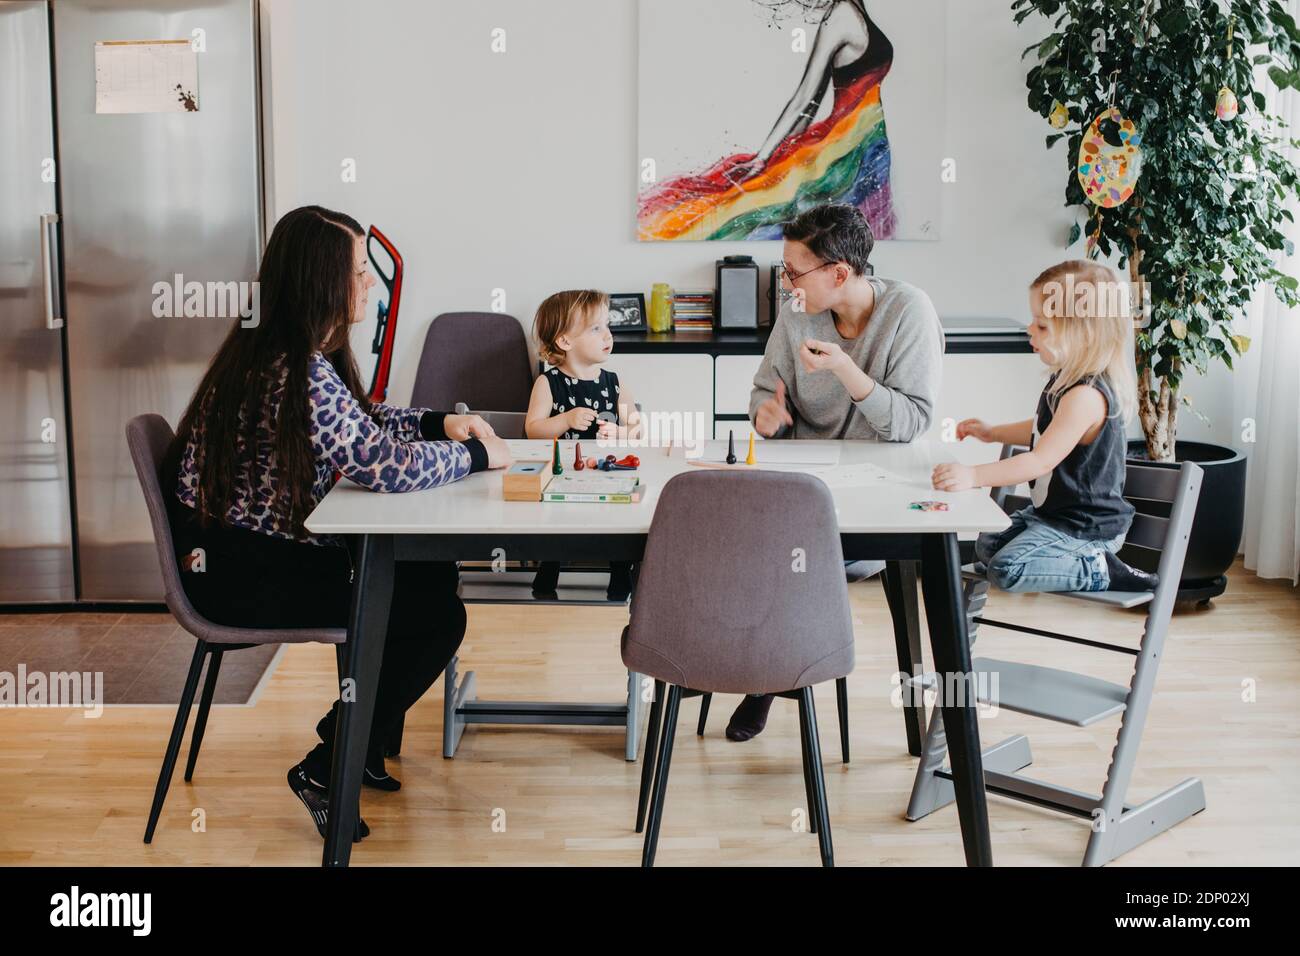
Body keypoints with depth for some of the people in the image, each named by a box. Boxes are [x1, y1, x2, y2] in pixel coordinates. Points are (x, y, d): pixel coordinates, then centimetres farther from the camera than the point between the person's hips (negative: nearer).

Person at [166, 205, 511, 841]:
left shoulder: (291, 352, 6)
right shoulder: (295, 371, -26)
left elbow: (358, 423, 20)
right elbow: (387, 465, -28)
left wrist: (437, 423, 5)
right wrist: (476, 454, -11)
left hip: (268, 546, 10)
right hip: (241, 574, -10)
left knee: (431, 575, 13)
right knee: (438, 616, -7)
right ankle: (326, 771, 7)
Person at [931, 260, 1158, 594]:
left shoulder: (1086, 396, -29)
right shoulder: (1067, 380, 4)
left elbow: (1042, 461, -33)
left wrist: (973, 475, -37)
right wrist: (993, 433, 18)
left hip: (1085, 526, -11)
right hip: (1052, 510, 11)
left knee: (1006, 569, -23)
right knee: (986, 546, 17)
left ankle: (1100, 573, -9)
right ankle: (1087, 561, 12)